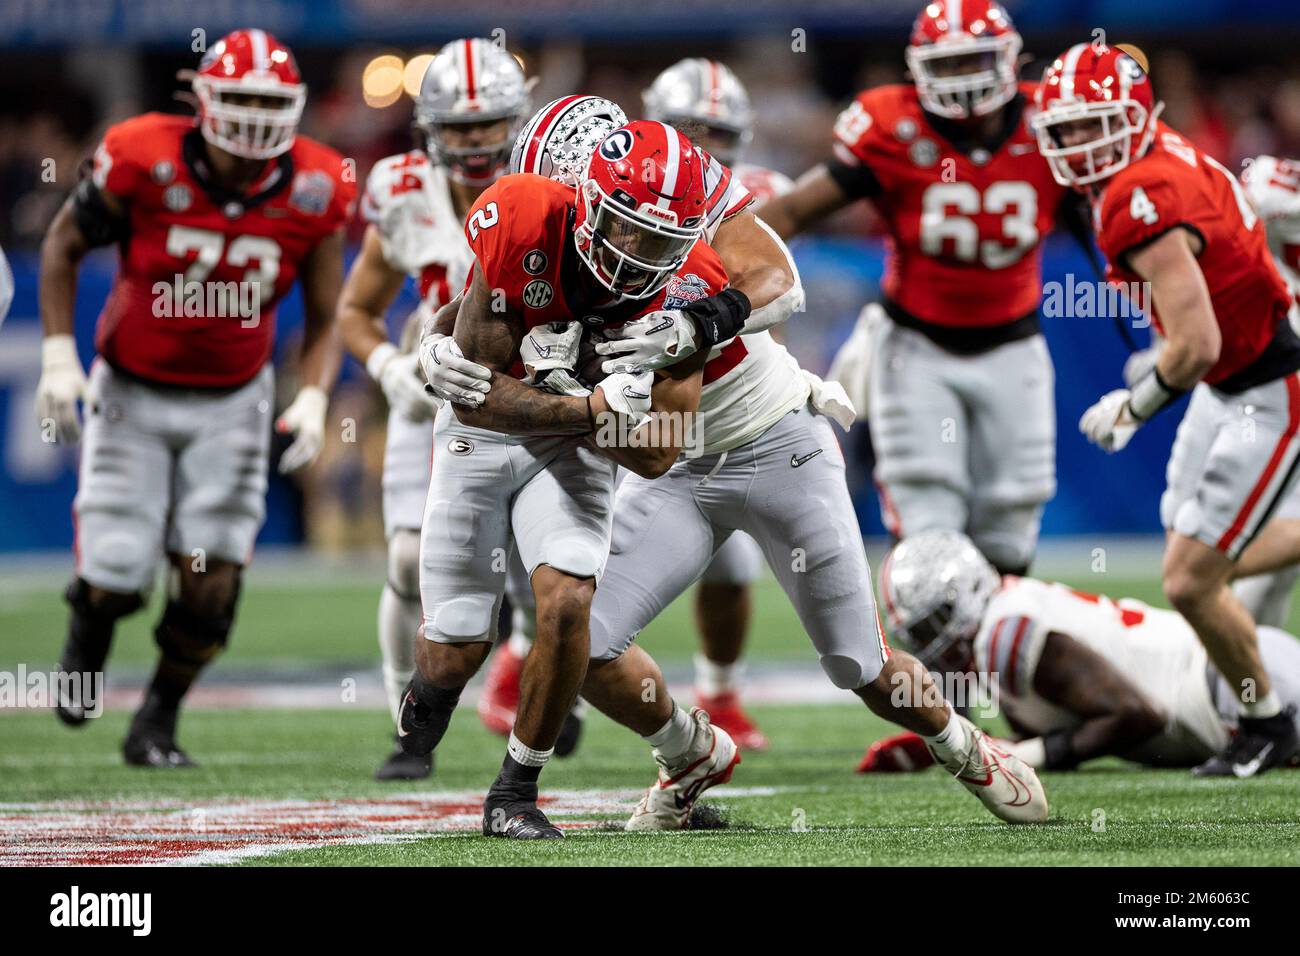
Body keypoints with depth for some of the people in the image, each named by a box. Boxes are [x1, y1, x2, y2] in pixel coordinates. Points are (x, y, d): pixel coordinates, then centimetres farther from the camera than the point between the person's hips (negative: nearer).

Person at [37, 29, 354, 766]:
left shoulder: (315, 194, -13)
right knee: (115, 580, -6)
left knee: (210, 585, -7)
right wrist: (59, 355, -10)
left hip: (231, 402, 2)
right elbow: (63, 246, -3)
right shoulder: (145, 162, -20)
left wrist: (313, 400, -18)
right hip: (133, 393, -2)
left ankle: (159, 722, 18)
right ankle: (86, 649, 32)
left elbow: (325, 321, -1)